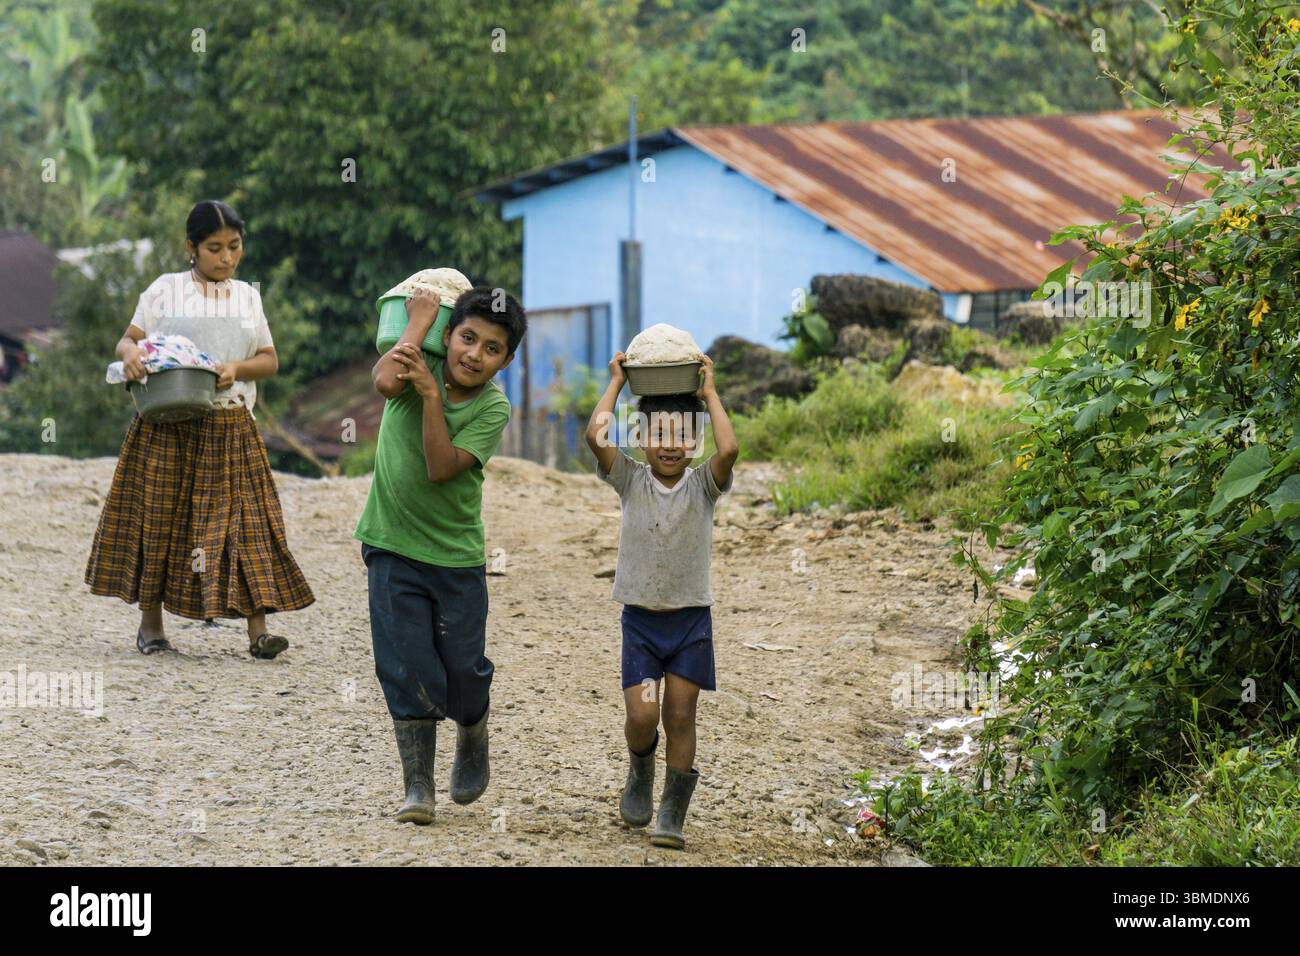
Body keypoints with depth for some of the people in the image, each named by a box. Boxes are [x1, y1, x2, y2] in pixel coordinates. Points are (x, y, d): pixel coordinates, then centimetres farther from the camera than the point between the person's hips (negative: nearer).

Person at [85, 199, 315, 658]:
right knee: (159, 516, 3)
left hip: (231, 429, 2)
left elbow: (270, 360, 10)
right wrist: (130, 353, -19)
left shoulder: (248, 297, 11)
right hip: (168, 426, -2)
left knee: (244, 520, -6)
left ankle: (258, 629, -10)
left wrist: (237, 369, -10)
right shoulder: (165, 289, 3)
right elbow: (129, 339, 5)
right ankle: (151, 624, 16)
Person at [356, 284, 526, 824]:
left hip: (457, 556, 0)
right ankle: (417, 788, 2)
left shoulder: (493, 409, -9)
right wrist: (418, 322, -20)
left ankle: (473, 742, 38)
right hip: (393, 547, 0)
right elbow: (384, 380, -32)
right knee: (407, 670, -5)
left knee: (463, 672, 6)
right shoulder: (419, 362, -6)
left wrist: (431, 394, -25)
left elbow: (442, 468, -21)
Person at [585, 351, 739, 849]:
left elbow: (728, 449, -24)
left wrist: (709, 392, -13)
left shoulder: (702, 485, -2)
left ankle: (672, 814, 9)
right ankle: (640, 771, 25)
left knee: (680, 716, -1)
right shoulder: (631, 480, -1)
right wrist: (616, 382, -8)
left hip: (691, 620, 0)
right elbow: (596, 435, -17)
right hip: (641, 617, 0)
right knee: (641, 715, -8)